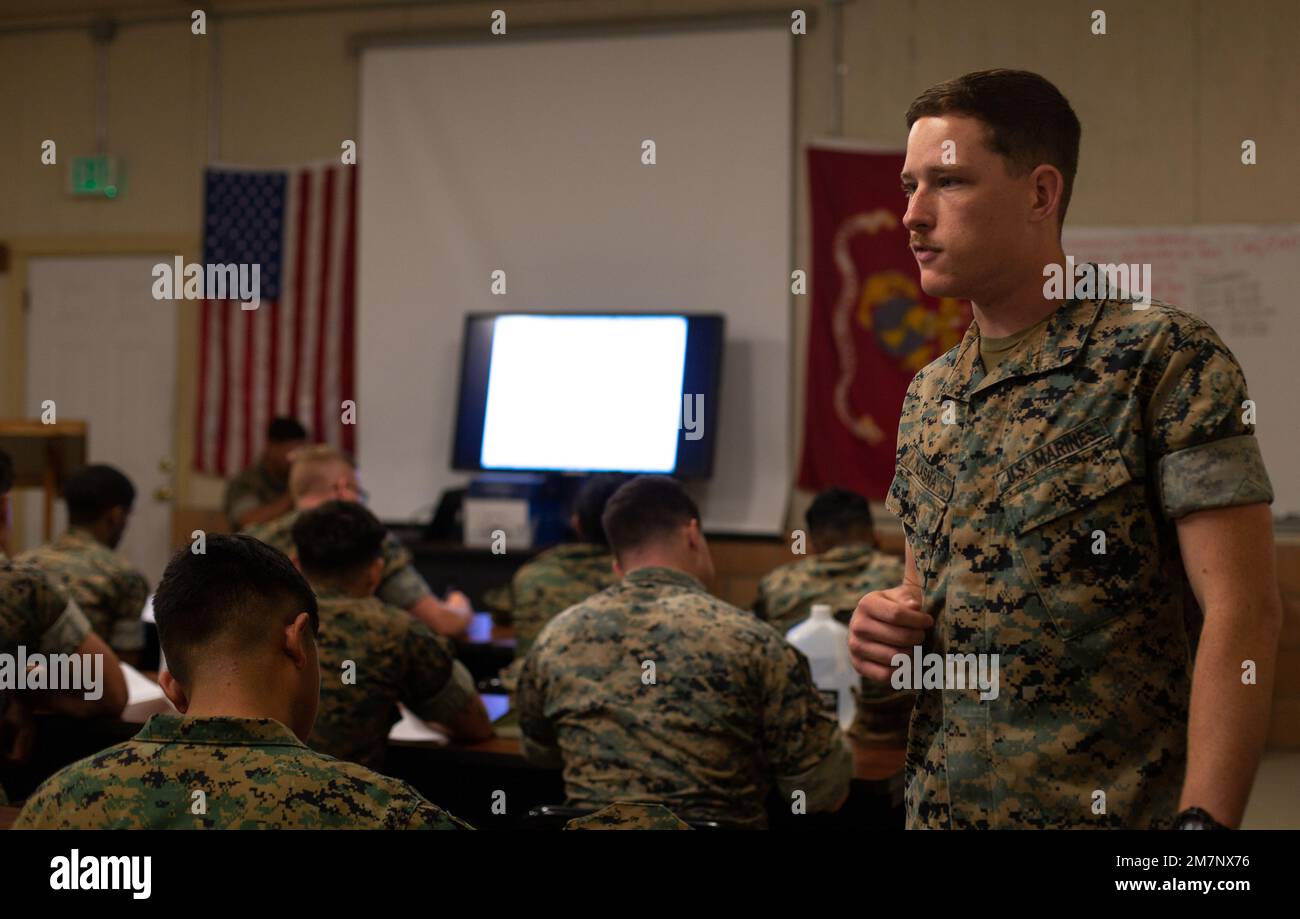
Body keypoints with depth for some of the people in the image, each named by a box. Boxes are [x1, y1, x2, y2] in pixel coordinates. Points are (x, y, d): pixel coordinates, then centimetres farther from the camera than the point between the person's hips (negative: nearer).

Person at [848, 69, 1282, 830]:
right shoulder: (929, 396, 10)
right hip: (939, 805, 6)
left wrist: (1204, 821, -23)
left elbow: (1242, 611, -15)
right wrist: (891, 625, -1)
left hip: (1110, 807, -6)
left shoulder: (1167, 360, -10)